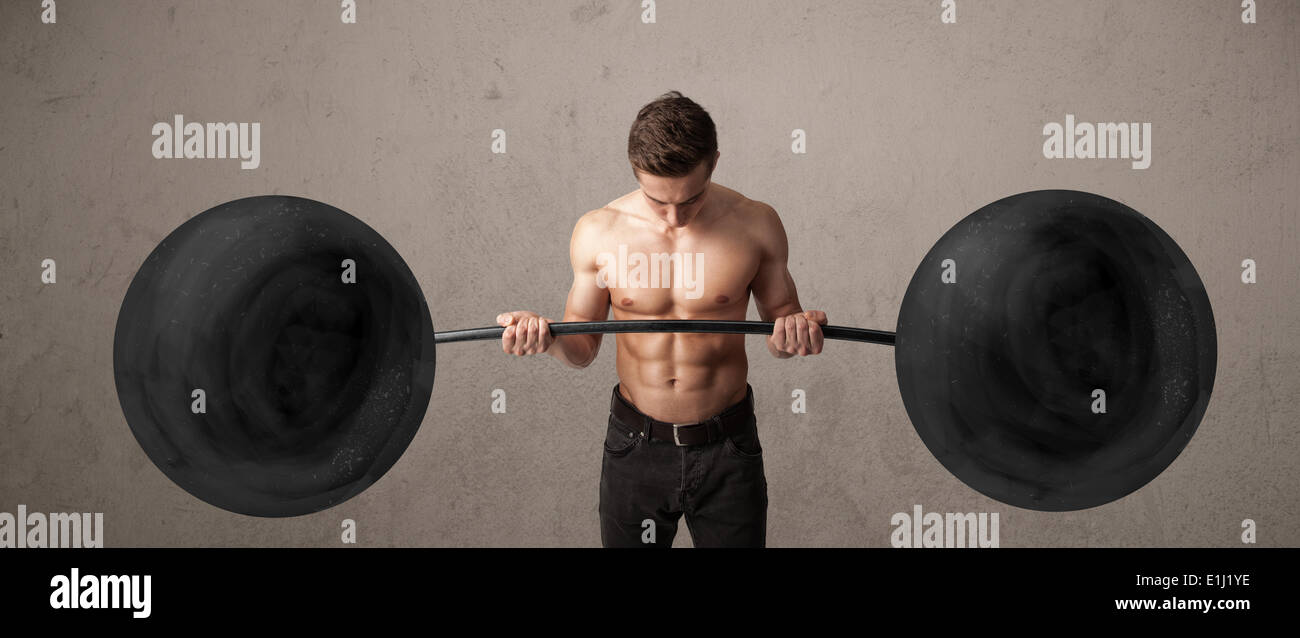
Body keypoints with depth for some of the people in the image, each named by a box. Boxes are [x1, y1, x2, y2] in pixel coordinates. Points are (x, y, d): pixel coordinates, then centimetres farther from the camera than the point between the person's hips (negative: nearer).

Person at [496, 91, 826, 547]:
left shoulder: (755, 225, -9)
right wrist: (547, 338, -19)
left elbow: (780, 319, 4)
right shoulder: (597, 232, -7)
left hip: (727, 449, 0)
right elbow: (582, 347, 3)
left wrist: (794, 333, -19)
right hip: (635, 445, 1)